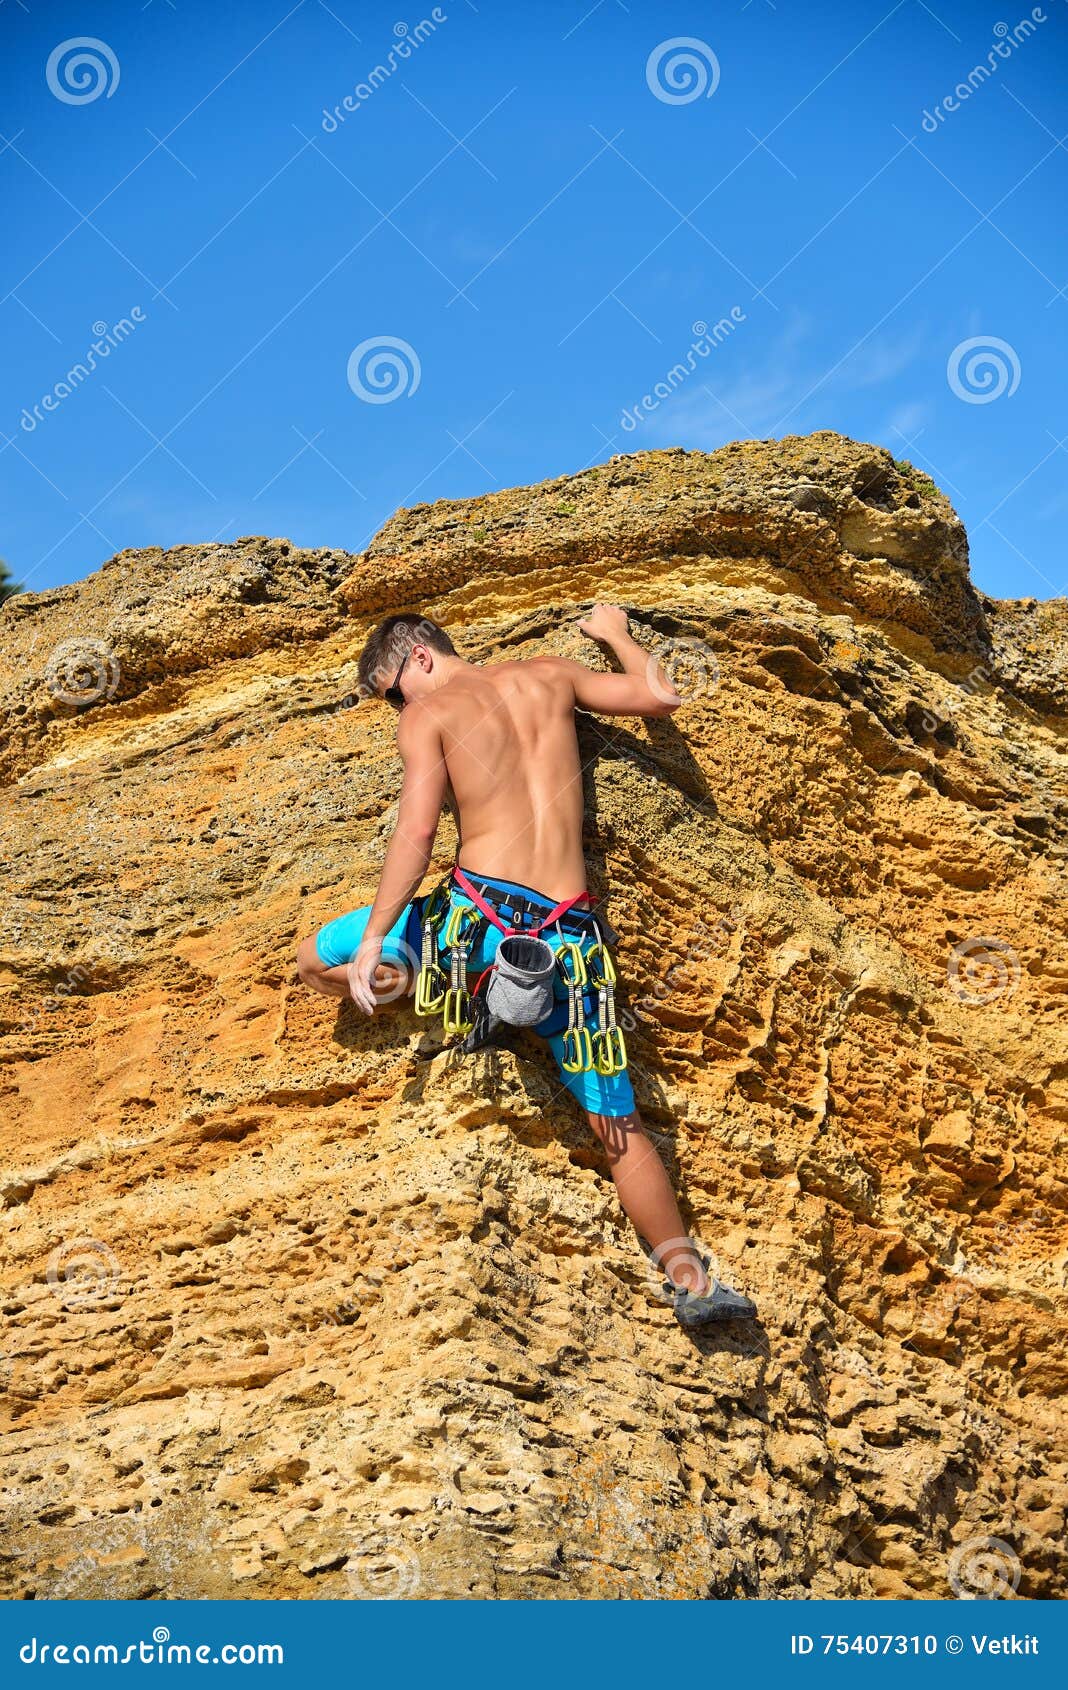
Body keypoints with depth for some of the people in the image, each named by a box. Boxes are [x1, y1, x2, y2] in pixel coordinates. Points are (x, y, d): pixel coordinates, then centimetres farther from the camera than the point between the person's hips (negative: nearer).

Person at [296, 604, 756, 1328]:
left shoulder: (428, 712, 4)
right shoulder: (549, 675, 17)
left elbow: (417, 832, -7)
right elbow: (662, 696, 24)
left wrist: (373, 938, -6)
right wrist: (616, 633, 41)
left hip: (481, 910, -4)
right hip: (568, 932, 4)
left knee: (316, 960, 16)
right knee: (620, 1122, 14)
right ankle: (690, 1282, 9)